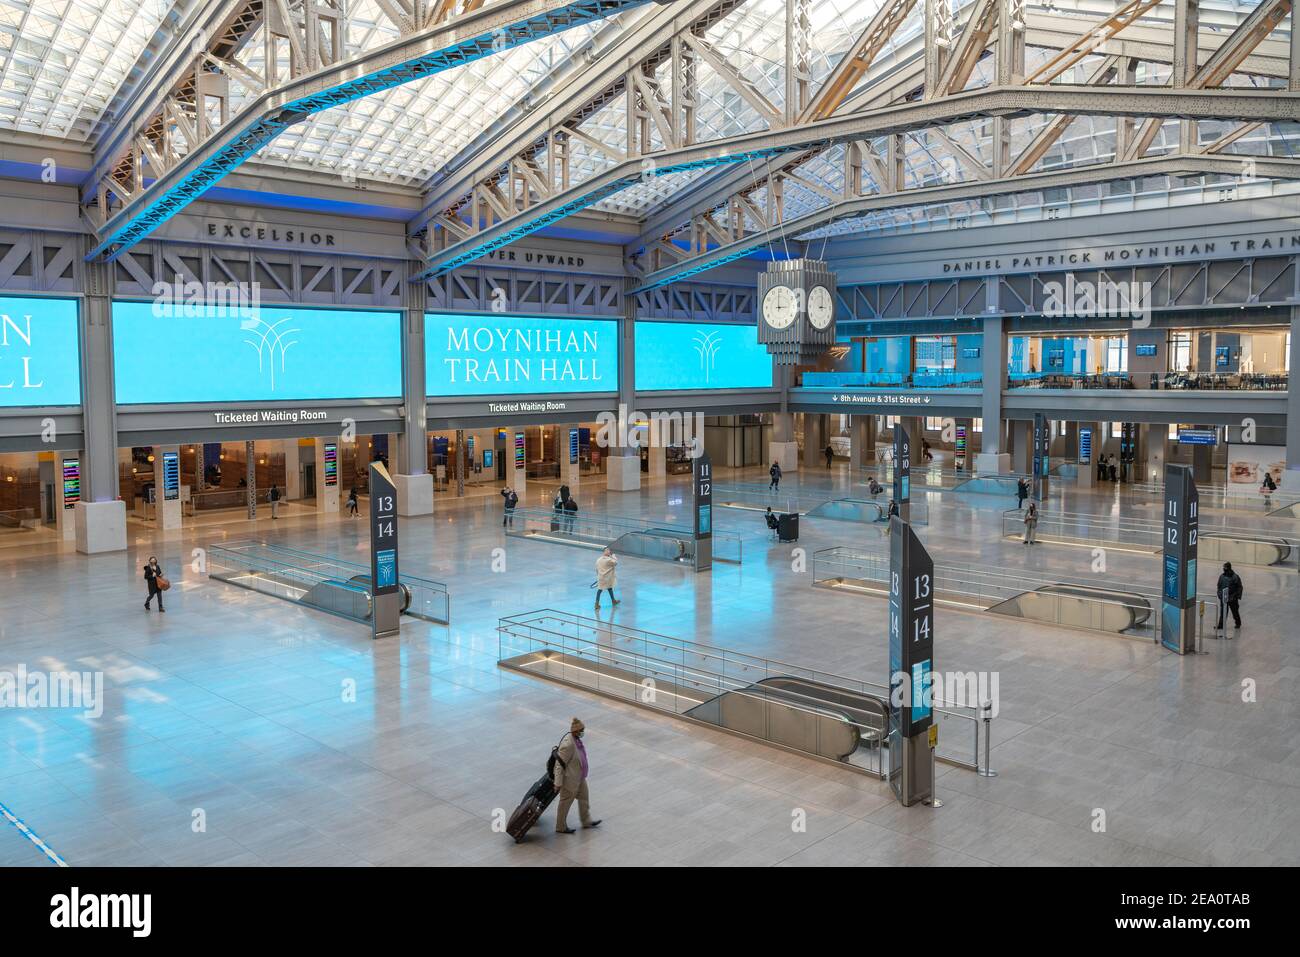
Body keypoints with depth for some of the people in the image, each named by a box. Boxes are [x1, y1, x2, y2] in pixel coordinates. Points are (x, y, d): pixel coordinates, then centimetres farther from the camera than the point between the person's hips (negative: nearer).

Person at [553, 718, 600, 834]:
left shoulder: (576, 739, -6)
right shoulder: (568, 744, -34)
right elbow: (559, 764, -28)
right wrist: (558, 783, -24)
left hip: (579, 777, 9)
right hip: (570, 779, -9)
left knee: (584, 799, 24)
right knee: (565, 803, 12)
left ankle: (586, 821, 44)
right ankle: (560, 827, 31)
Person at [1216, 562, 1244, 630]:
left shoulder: (1235, 577, -10)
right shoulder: (1222, 576, 4)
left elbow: (1240, 588, -7)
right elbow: (1219, 586, 14)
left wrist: (1237, 596, -11)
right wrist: (1219, 594, 3)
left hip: (1232, 598, -3)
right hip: (1223, 598, 3)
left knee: (1235, 611, 14)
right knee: (1223, 612, 1)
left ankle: (1238, 623, 34)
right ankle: (1221, 625, 2)